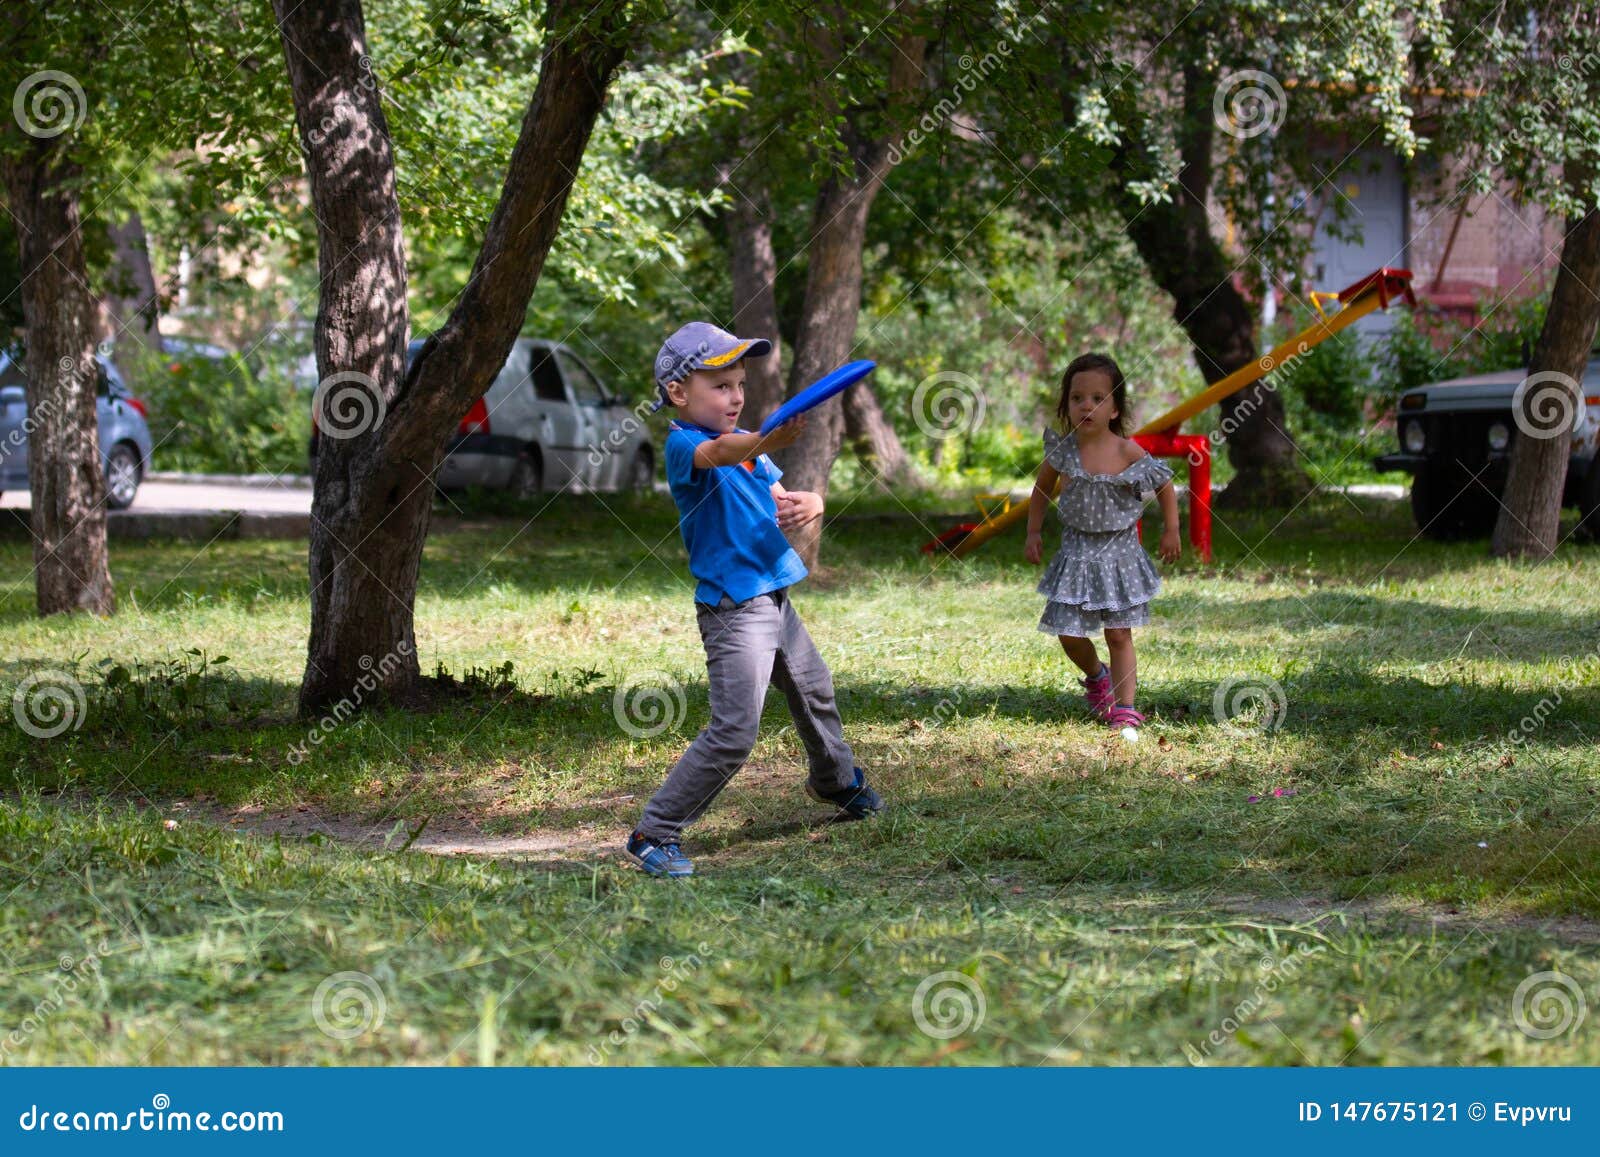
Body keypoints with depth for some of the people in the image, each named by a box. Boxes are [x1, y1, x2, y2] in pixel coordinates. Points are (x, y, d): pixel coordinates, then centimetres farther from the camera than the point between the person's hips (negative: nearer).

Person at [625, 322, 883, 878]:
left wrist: (804, 503, -10)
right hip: (733, 607, -9)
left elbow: (781, 497, 16)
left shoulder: (750, 444, 12)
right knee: (733, 733, -17)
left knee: (815, 695, 28)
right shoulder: (684, 444, -15)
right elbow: (719, 453, -38)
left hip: (774, 598, 9)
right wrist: (768, 442, -59)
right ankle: (654, 835, -9)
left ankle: (836, 781, 55)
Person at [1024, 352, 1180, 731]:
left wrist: (1171, 530, 4)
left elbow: (1164, 483, 2)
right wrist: (1033, 533, 8)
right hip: (1076, 553, 2)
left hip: (1118, 553, -2)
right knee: (1068, 633, 4)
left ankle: (1124, 707, 3)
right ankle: (1095, 675, 35)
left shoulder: (1128, 452, -13)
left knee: (1118, 634, -2)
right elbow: (1042, 488, 12)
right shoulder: (1062, 450, -6)